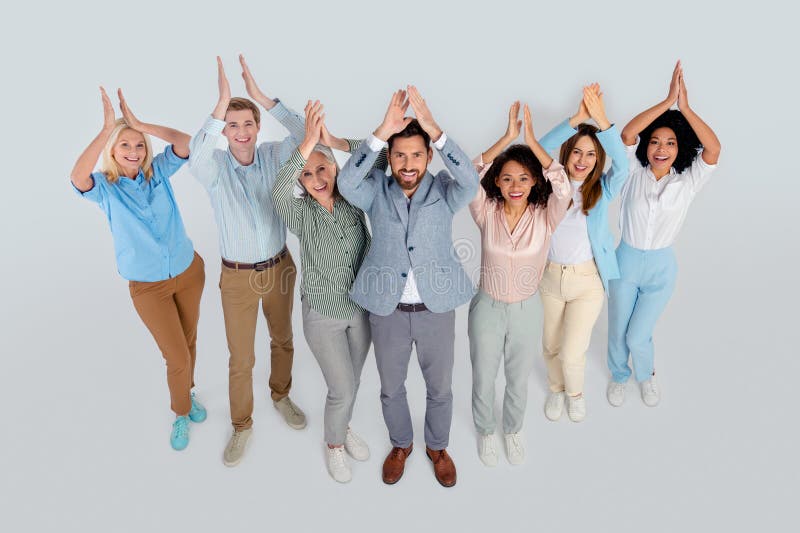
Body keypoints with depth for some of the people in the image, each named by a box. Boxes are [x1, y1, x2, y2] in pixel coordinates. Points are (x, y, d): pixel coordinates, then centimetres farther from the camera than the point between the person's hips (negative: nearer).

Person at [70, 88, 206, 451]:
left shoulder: (158, 171, -5)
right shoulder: (104, 187, -11)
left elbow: (187, 143, -21)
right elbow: (77, 177, -34)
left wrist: (140, 124, -25)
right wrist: (108, 127, -34)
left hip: (189, 271, 3)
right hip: (147, 286, -2)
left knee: (189, 341, 21)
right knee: (177, 358, 1)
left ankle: (187, 393, 49)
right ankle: (181, 413, 31)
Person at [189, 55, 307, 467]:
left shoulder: (273, 156, -7)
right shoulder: (215, 167, -13)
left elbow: (307, 134, -22)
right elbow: (196, 158, -37)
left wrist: (260, 96, -27)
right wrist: (222, 101, -42)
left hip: (279, 267, 3)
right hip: (237, 277, -2)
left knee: (283, 340, 22)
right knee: (241, 358, 9)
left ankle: (281, 396, 49)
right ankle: (241, 425, 32)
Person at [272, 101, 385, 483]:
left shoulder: (353, 200, -9)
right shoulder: (301, 214, -17)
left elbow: (380, 157, -18)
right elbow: (278, 193, -40)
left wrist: (337, 142, -31)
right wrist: (308, 141, -49)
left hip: (360, 308, 3)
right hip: (323, 316, -3)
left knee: (351, 381, 21)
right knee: (342, 388, 4)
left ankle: (345, 427, 50)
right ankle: (334, 444, 34)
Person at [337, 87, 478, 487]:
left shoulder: (444, 191, -6)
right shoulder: (377, 191, -5)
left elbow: (469, 180, -27)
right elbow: (346, 182, -25)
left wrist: (432, 127, -35)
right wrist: (384, 129, -32)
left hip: (437, 308, 0)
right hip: (387, 310, 1)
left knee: (440, 387, 18)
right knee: (391, 388, 19)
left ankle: (437, 447, 46)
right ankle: (401, 444, 47)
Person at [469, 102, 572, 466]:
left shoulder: (545, 217, -12)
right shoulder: (486, 213, -13)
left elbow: (564, 189, -32)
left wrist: (532, 141, -31)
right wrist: (507, 138, -32)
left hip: (526, 311, 1)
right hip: (487, 309, 0)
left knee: (518, 382, 21)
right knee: (483, 381, 17)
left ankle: (513, 431, 50)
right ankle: (485, 432, 46)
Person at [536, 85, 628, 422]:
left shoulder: (603, 190, -6)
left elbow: (622, 165, -26)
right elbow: (540, 150, -23)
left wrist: (601, 120, -36)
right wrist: (577, 119, -34)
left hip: (588, 281, -1)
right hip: (551, 276, 2)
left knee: (572, 352, -2)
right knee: (551, 344, 17)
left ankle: (575, 392, 33)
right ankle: (556, 389, 48)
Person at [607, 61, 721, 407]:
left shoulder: (688, 181, -9)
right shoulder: (635, 173, -9)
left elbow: (713, 149, -26)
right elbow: (627, 133, -25)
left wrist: (684, 107, -29)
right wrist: (668, 100, -29)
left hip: (661, 267, 0)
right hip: (626, 261, 1)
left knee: (638, 336, 6)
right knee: (617, 331, 14)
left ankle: (646, 375, 40)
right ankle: (619, 376, 43)